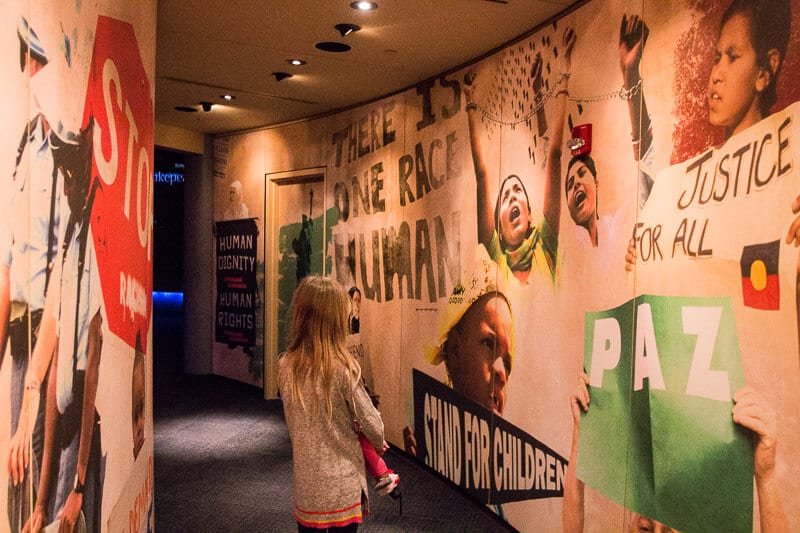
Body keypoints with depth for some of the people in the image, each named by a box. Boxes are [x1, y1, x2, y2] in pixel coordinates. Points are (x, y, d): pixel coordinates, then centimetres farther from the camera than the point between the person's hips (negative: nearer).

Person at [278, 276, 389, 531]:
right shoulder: (343, 368, -20)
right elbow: (371, 423, -12)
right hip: (342, 484, -3)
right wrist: (378, 442, 8)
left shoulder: (285, 366, -7)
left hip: (306, 482, 4)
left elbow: (292, 422, 4)